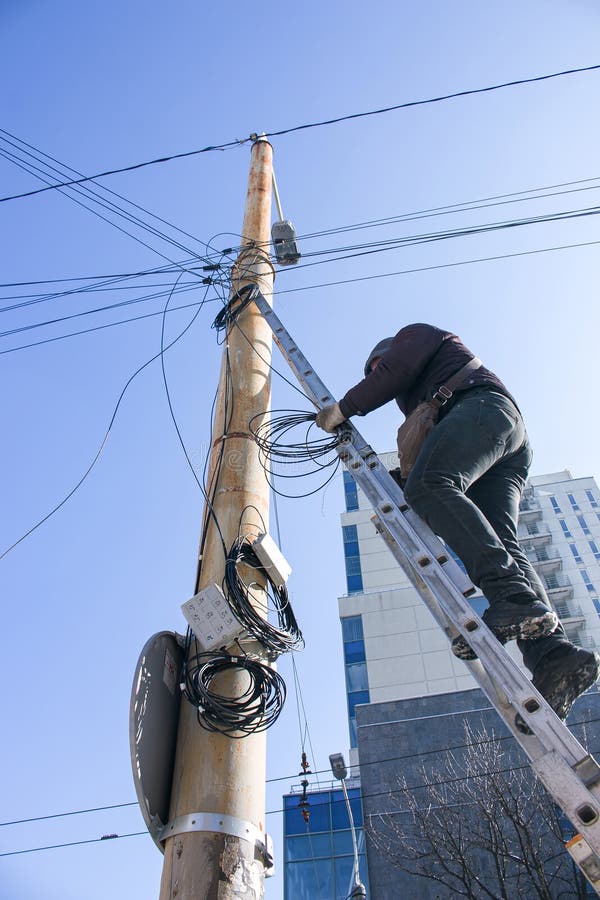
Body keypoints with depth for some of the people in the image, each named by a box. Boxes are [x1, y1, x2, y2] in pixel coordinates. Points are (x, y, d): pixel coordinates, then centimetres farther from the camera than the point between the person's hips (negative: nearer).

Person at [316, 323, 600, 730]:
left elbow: (395, 370, 6)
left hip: (483, 406, -8)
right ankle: (554, 654, -38)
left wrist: (343, 408, 10)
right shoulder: (417, 393, 46)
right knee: (498, 541, -16)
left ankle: (514, 597, -51)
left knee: (430, 486, -32)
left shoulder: (415, 333, 27)